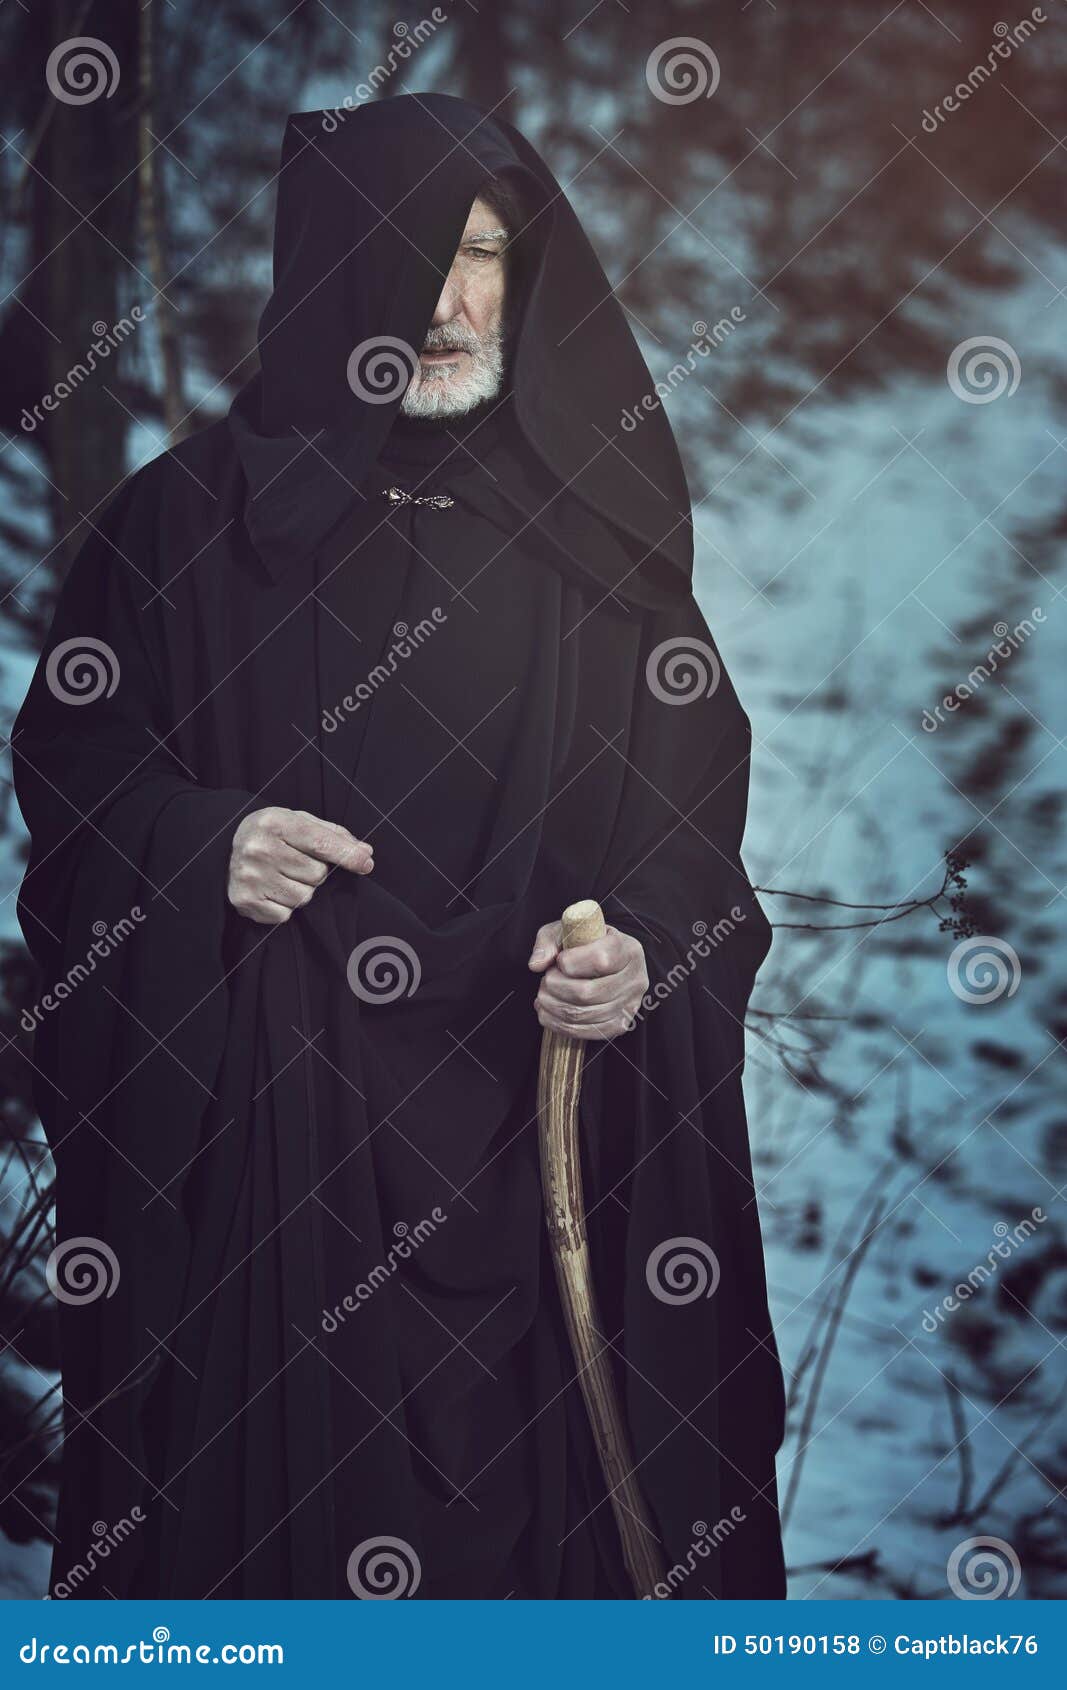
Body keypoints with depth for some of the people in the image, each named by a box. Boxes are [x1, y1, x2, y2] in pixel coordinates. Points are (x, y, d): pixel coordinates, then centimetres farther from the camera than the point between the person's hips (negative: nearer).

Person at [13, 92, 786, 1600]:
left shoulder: (591, 516, 5)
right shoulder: (193, 514, 2)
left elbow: (692, 797, 5)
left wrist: (642, 945, -15)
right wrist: (198, 848, -12)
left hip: (550, 1115, 1)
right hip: (258, 1120, -1)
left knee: (536, 1458, 6)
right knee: (284, 1481, 4)